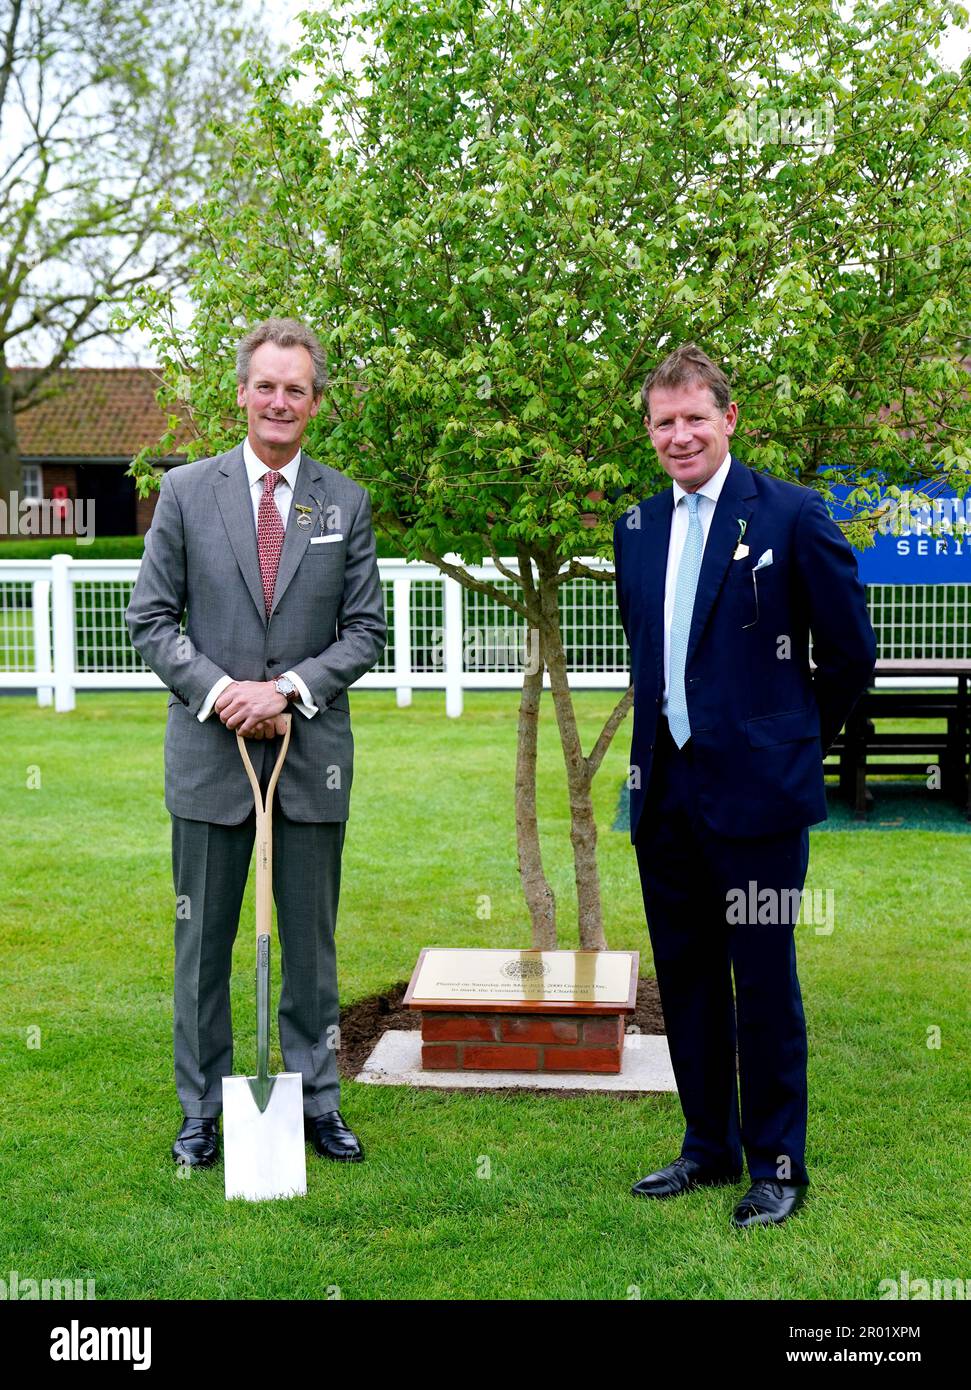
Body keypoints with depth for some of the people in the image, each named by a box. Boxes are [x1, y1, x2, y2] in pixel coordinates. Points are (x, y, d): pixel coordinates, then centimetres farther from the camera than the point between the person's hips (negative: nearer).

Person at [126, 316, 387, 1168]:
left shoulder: (346, 503, 5)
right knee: (203, 941, 7)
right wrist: (218, 691, -13)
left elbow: (366, 630, 3)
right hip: (210, 751, -1)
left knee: (311, 941, 9)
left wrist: (288, 687, -11)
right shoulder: (186, 492, 3)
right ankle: (204, 1110, 19)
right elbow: (150, 619, 2)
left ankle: (317, 1100, 21)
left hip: (314, 752, 1)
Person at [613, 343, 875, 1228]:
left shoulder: (792, 516, -7)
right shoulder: (638, 529, 11)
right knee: (685, 978, 13)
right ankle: (709, 1149, 28)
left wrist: (798, 738, 6)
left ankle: (778, 1166, 16)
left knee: (764, 982, 1)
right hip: (665, 790, 6)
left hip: (756, 790, -6)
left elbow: (851, 652, -2)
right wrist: (667, 732, 15)